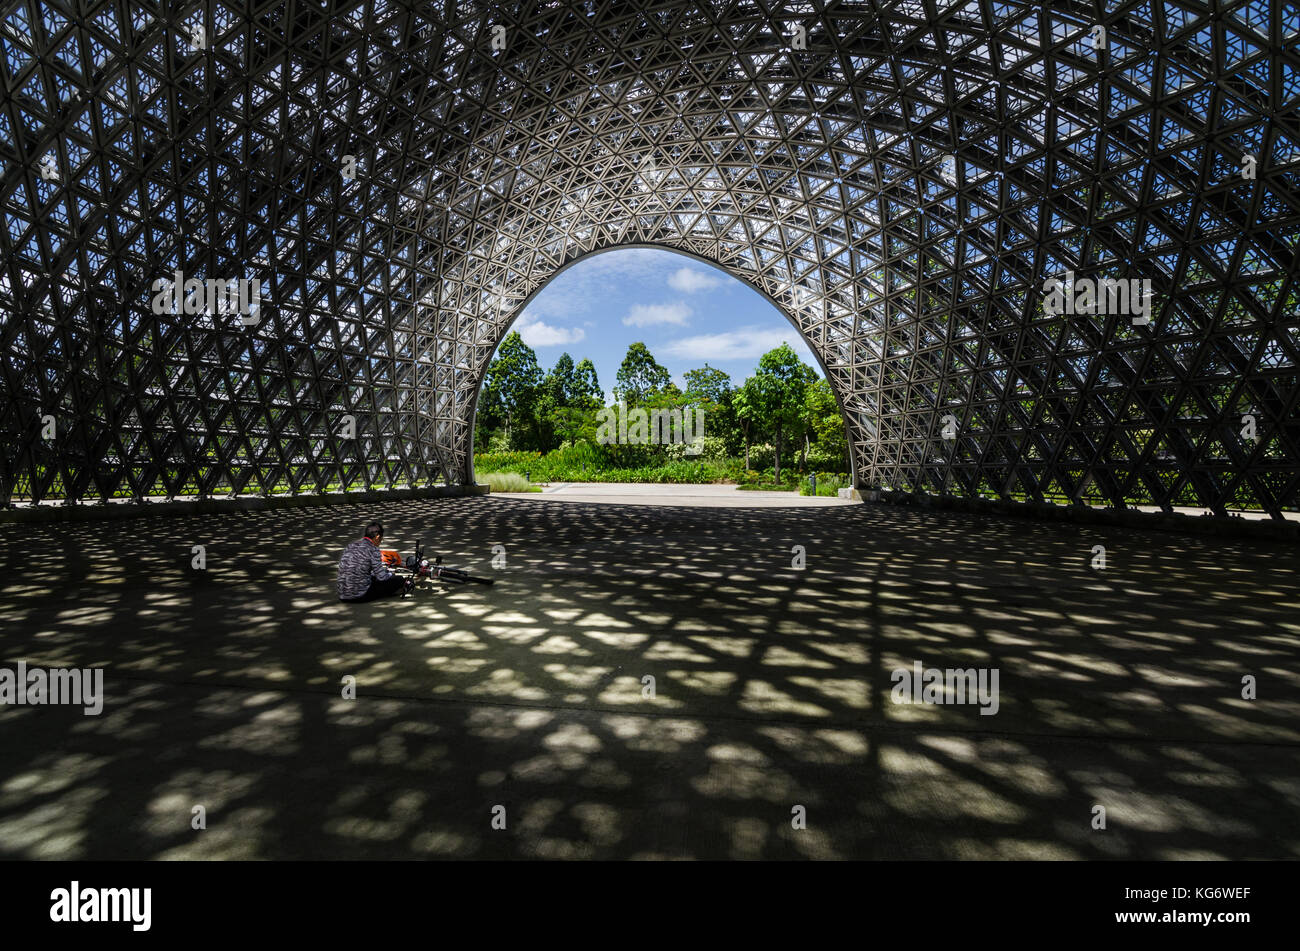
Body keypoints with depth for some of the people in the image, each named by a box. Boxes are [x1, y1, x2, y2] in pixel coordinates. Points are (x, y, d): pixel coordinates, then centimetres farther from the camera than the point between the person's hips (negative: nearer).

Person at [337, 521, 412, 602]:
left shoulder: (350, 546, 10)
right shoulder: (373, 549, -12)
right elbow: (381, 577, -12)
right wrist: (390, 574, 12)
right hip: (361, 596, -8)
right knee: (398, 579, 8)